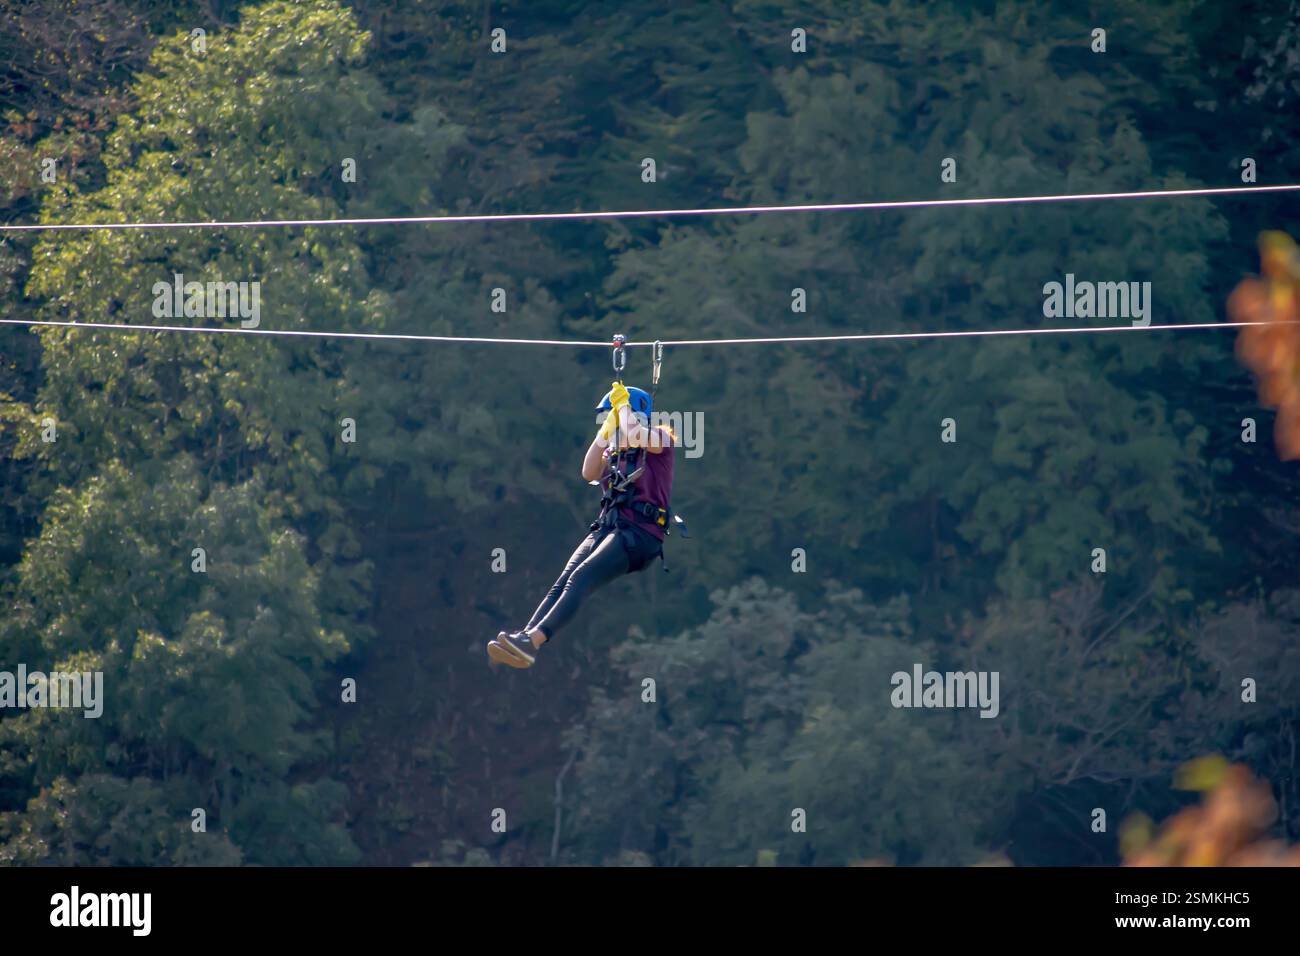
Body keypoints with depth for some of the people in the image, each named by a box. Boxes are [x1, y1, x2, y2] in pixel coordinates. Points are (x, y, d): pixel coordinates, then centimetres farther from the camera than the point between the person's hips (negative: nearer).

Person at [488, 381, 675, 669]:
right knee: (563, 580, -18)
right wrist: (605, 429, 3)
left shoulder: (660, 438, 6)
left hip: (641, 533, -7)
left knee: (581, 578, -27)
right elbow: (589, 473, 9)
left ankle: (532, 641, -44)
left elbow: (634, 437, -16)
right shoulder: (614, 451, 26)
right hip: (607, 526, 7)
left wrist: (623, 403, 0)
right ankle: (524, 638, -36)